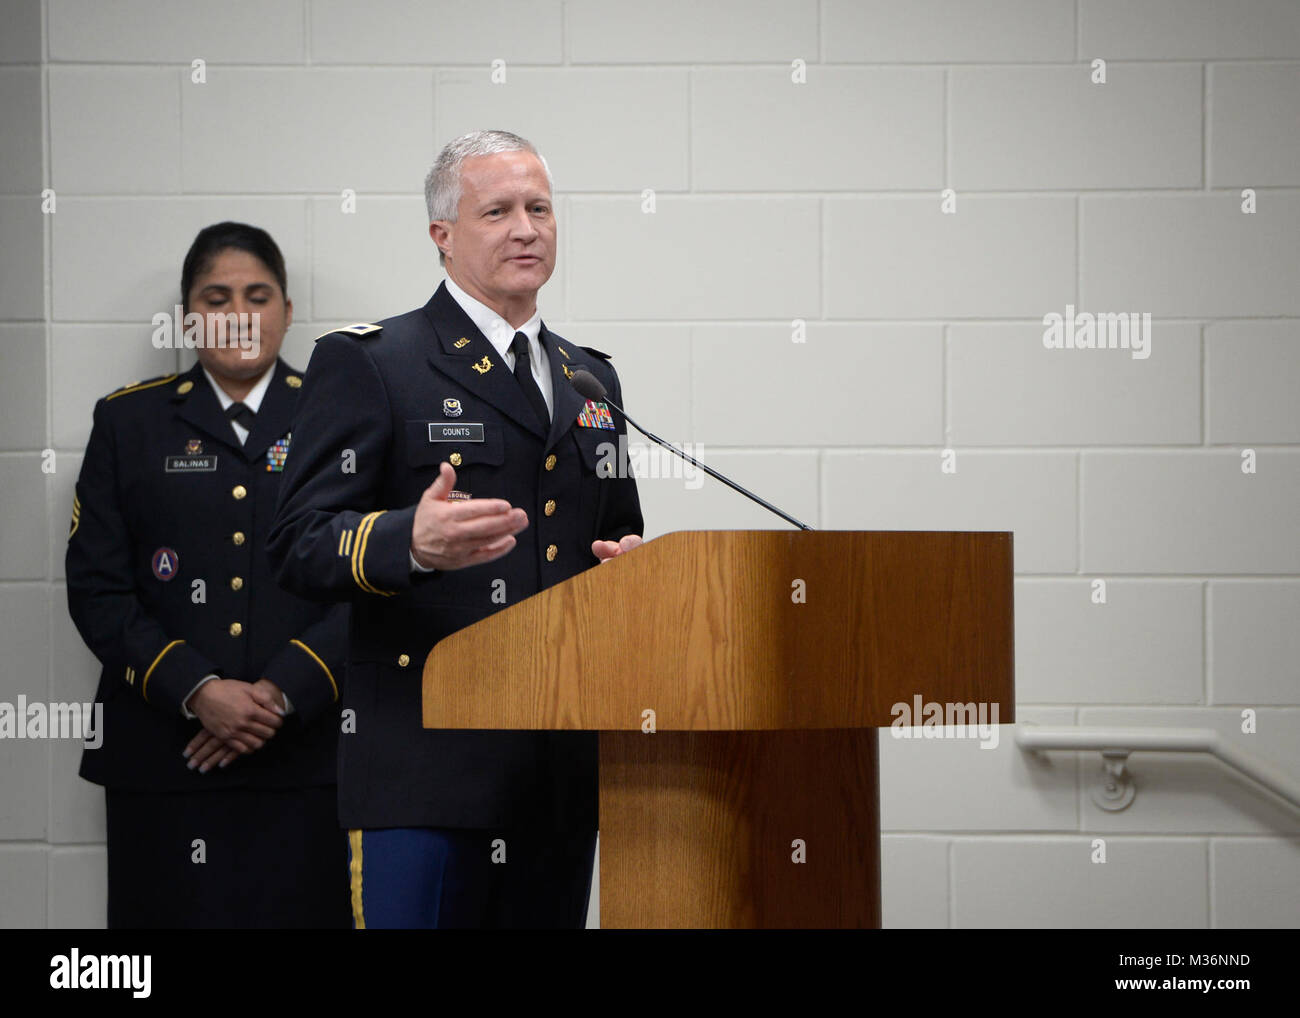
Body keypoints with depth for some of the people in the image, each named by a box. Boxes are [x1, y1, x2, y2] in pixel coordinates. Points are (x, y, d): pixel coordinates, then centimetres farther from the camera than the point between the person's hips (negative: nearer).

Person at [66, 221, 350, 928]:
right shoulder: (128, 421, 11)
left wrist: (283, 692, -10)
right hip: (164, 761, 1)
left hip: (305, 754, 0)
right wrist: (196, 692, -10)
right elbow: (96, 587, 3)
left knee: (303, 909, -3)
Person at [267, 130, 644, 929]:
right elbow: (300, 545, -8)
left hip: (564, 768, 6)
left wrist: (631, 562, 3)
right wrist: (411, 542, -28)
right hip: (425, 765, -6)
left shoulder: (590, 377, 19)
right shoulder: (366, 363, 0)